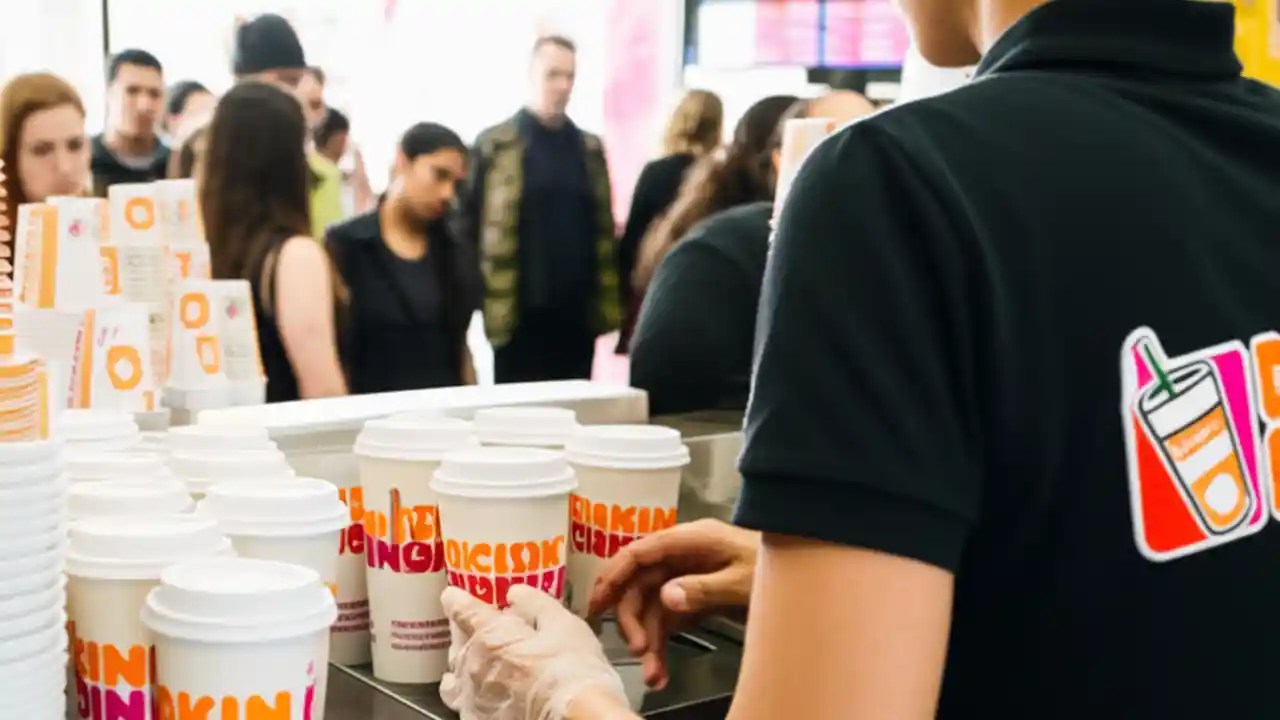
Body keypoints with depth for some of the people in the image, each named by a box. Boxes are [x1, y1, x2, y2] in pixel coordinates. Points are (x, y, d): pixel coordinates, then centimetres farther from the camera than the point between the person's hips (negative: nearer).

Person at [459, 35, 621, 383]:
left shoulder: (590, 148, 12)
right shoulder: (494, 145, -1)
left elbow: (604, 228, 13)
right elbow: (468, 226, -1)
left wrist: (610, 302, 7)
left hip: (579, 312, 4)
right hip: (520, 312, -4)